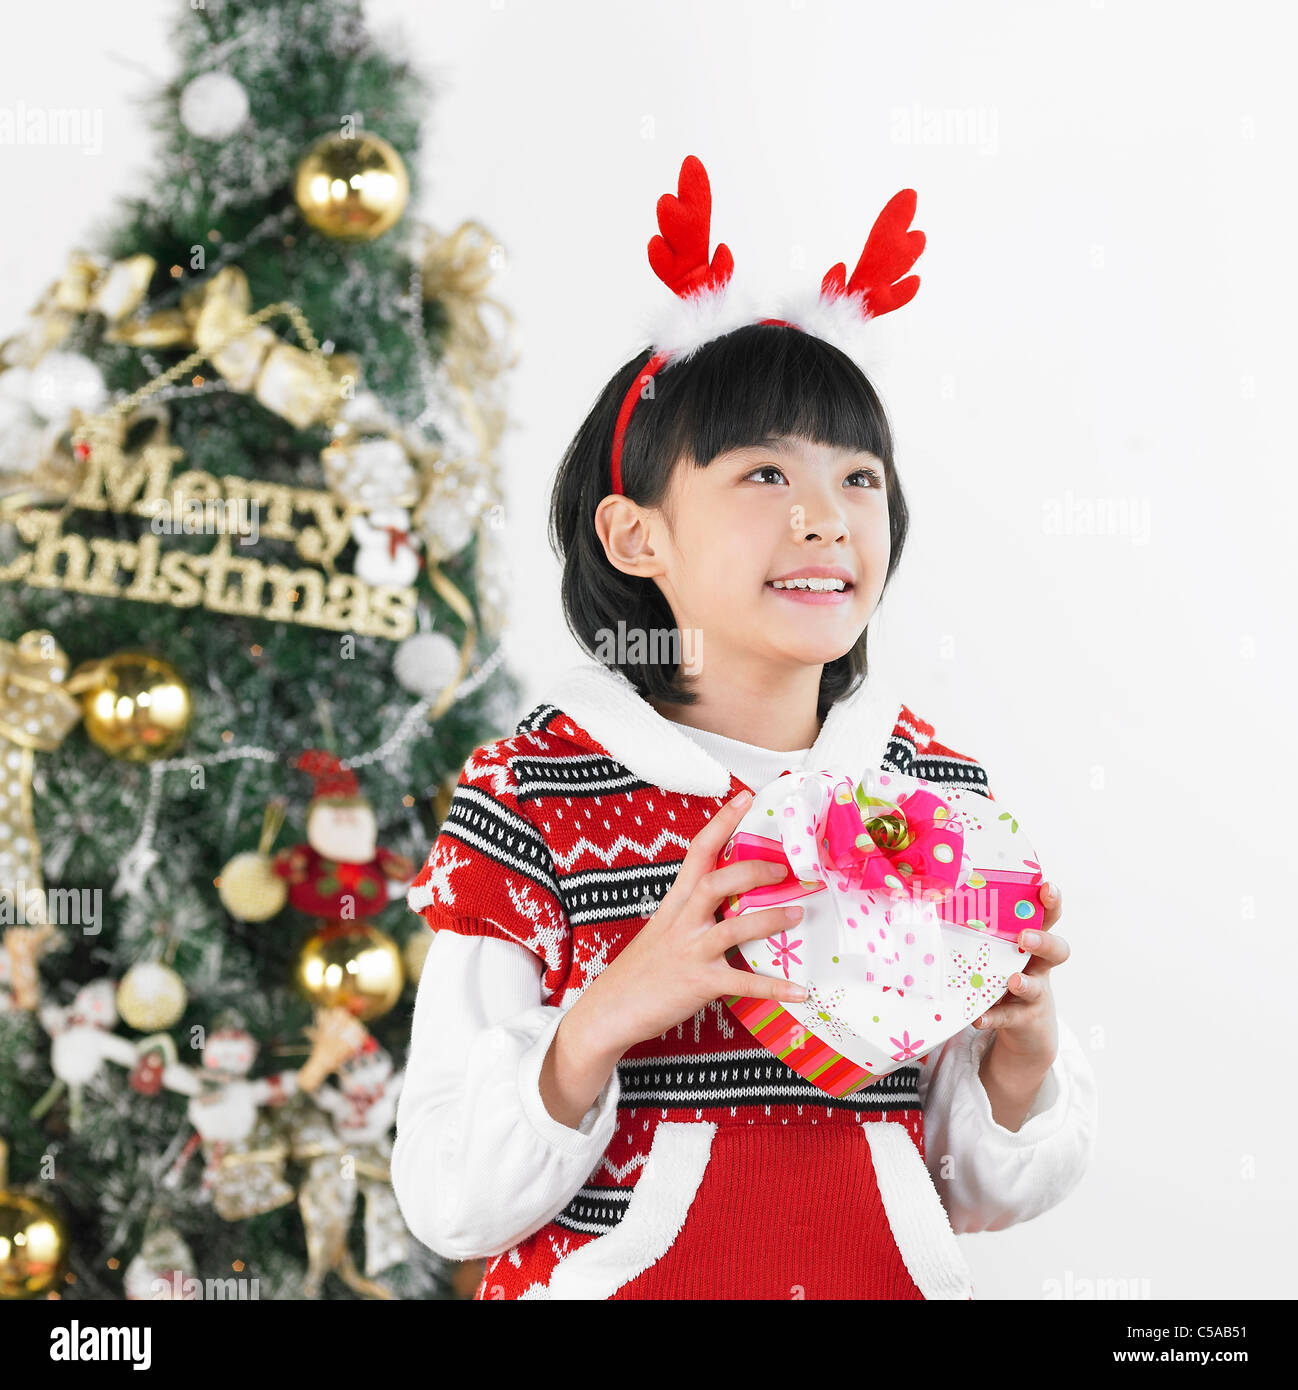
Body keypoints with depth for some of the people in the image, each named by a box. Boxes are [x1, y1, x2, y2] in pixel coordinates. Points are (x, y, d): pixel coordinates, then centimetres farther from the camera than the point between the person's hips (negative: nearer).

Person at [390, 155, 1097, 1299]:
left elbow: (980, 1188, 2)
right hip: (614, 1272, -3)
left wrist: (1025, 1039, -16)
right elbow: (449, 1204, -15)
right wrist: (610, 1013, -29)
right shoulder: (532, 795, -13)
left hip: (891, 1280, 3)